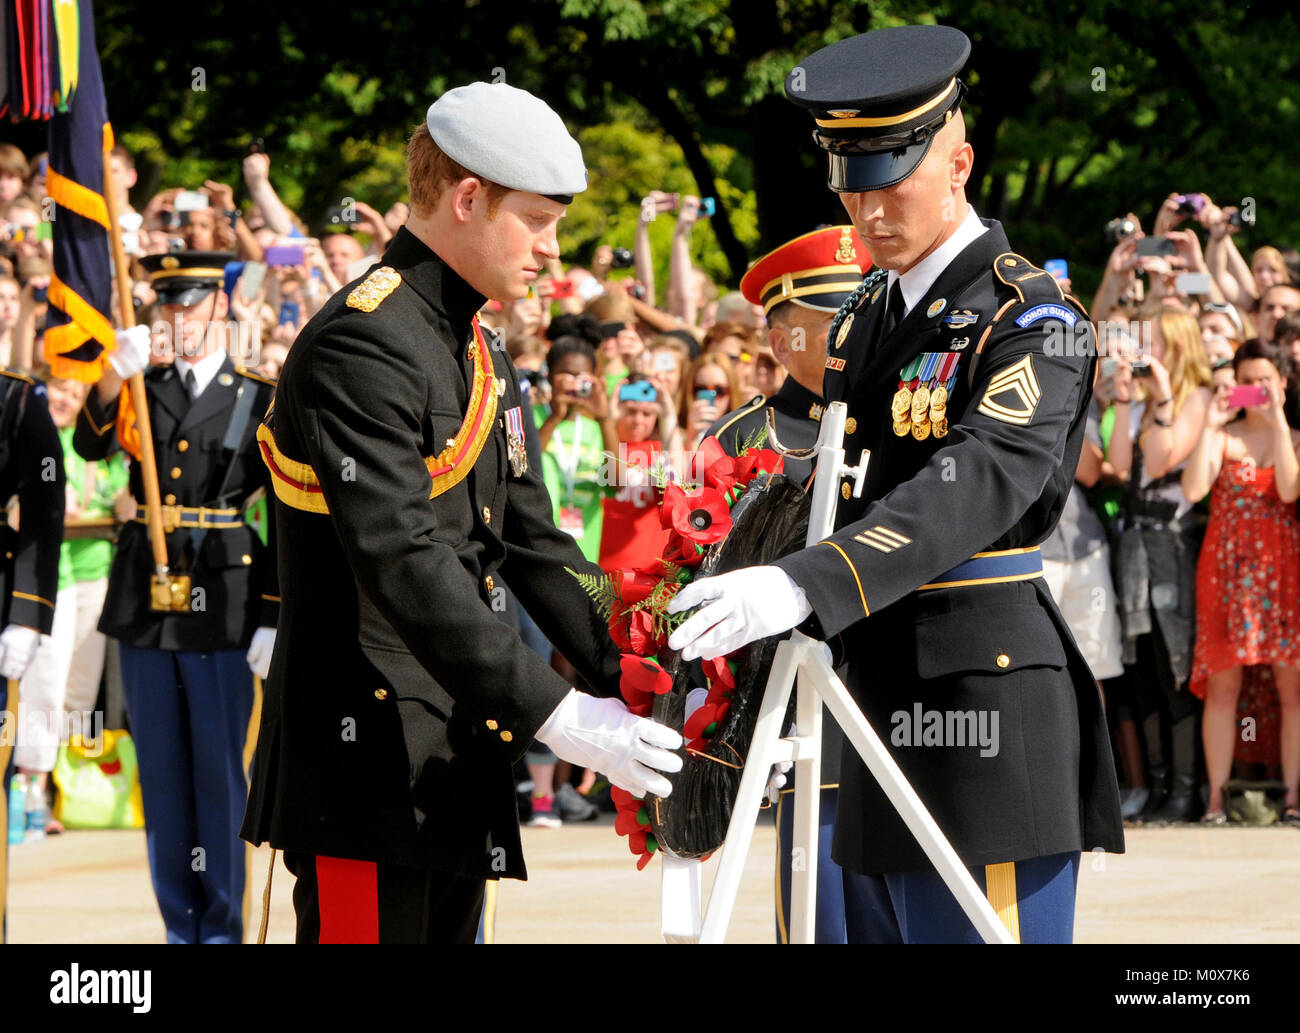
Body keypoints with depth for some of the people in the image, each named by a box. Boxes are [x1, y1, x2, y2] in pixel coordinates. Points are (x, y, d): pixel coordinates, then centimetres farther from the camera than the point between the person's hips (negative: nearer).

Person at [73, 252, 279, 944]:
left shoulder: (259, 401, 2)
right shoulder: (143, 389, 11)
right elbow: (91, 446, -8)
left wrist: (272, 622, -5)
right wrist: (114, 375, -26)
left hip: (222, 607, -3)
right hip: (145, 601, 3)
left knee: (219, 769, 0)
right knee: (161, 770, 7)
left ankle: (222, 926, 7)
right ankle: (179, 924, 14)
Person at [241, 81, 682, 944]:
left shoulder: (483, 360, 17)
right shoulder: (363, 345, -16)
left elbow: (532, 543, 18)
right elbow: (403, 563, -25)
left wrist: (628, 680, 5)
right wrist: (553, 712, -29)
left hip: (454, 760, 10)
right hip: (369, 755, -10)